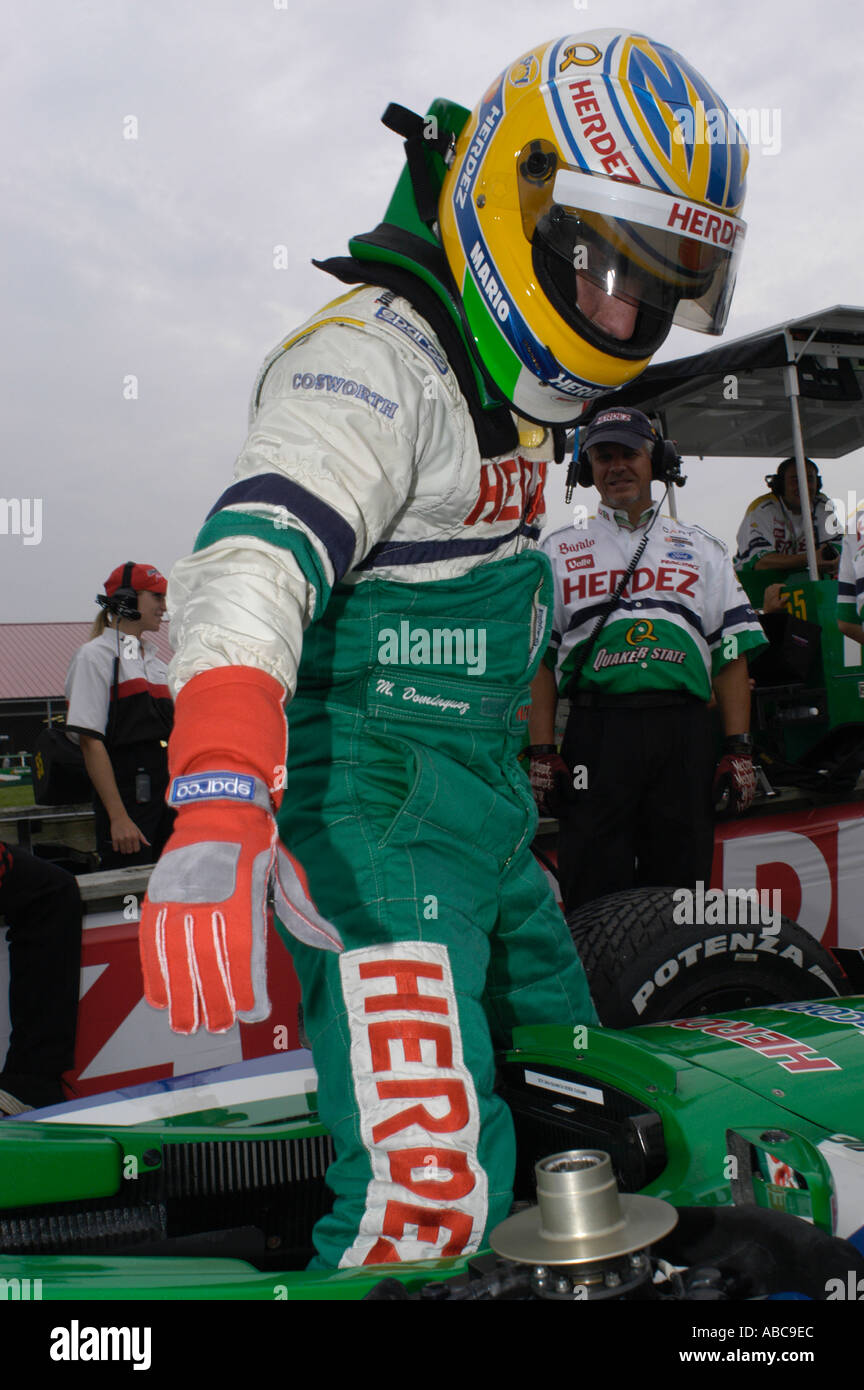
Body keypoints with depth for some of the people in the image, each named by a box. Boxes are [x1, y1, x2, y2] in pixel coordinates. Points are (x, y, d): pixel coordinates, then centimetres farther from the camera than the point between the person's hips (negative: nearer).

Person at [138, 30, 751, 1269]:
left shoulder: (506, 384, 15)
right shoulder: (381, 355, -16)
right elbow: (251, 562, -32)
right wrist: (219, 811, -46)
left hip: (483, 816, 10)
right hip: (376, 816, -10)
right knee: (432, 1189, -15)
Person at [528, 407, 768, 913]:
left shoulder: (702, 549, 17)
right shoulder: (558, 552, 14)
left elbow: (731, 655, 11)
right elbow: (539, 659, 9)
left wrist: (739, 750, 1)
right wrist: (542, 752, -1)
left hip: (686, 736, 1)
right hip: (595, 733, -1)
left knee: (681, 887, 3)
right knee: (595, 894, -3)